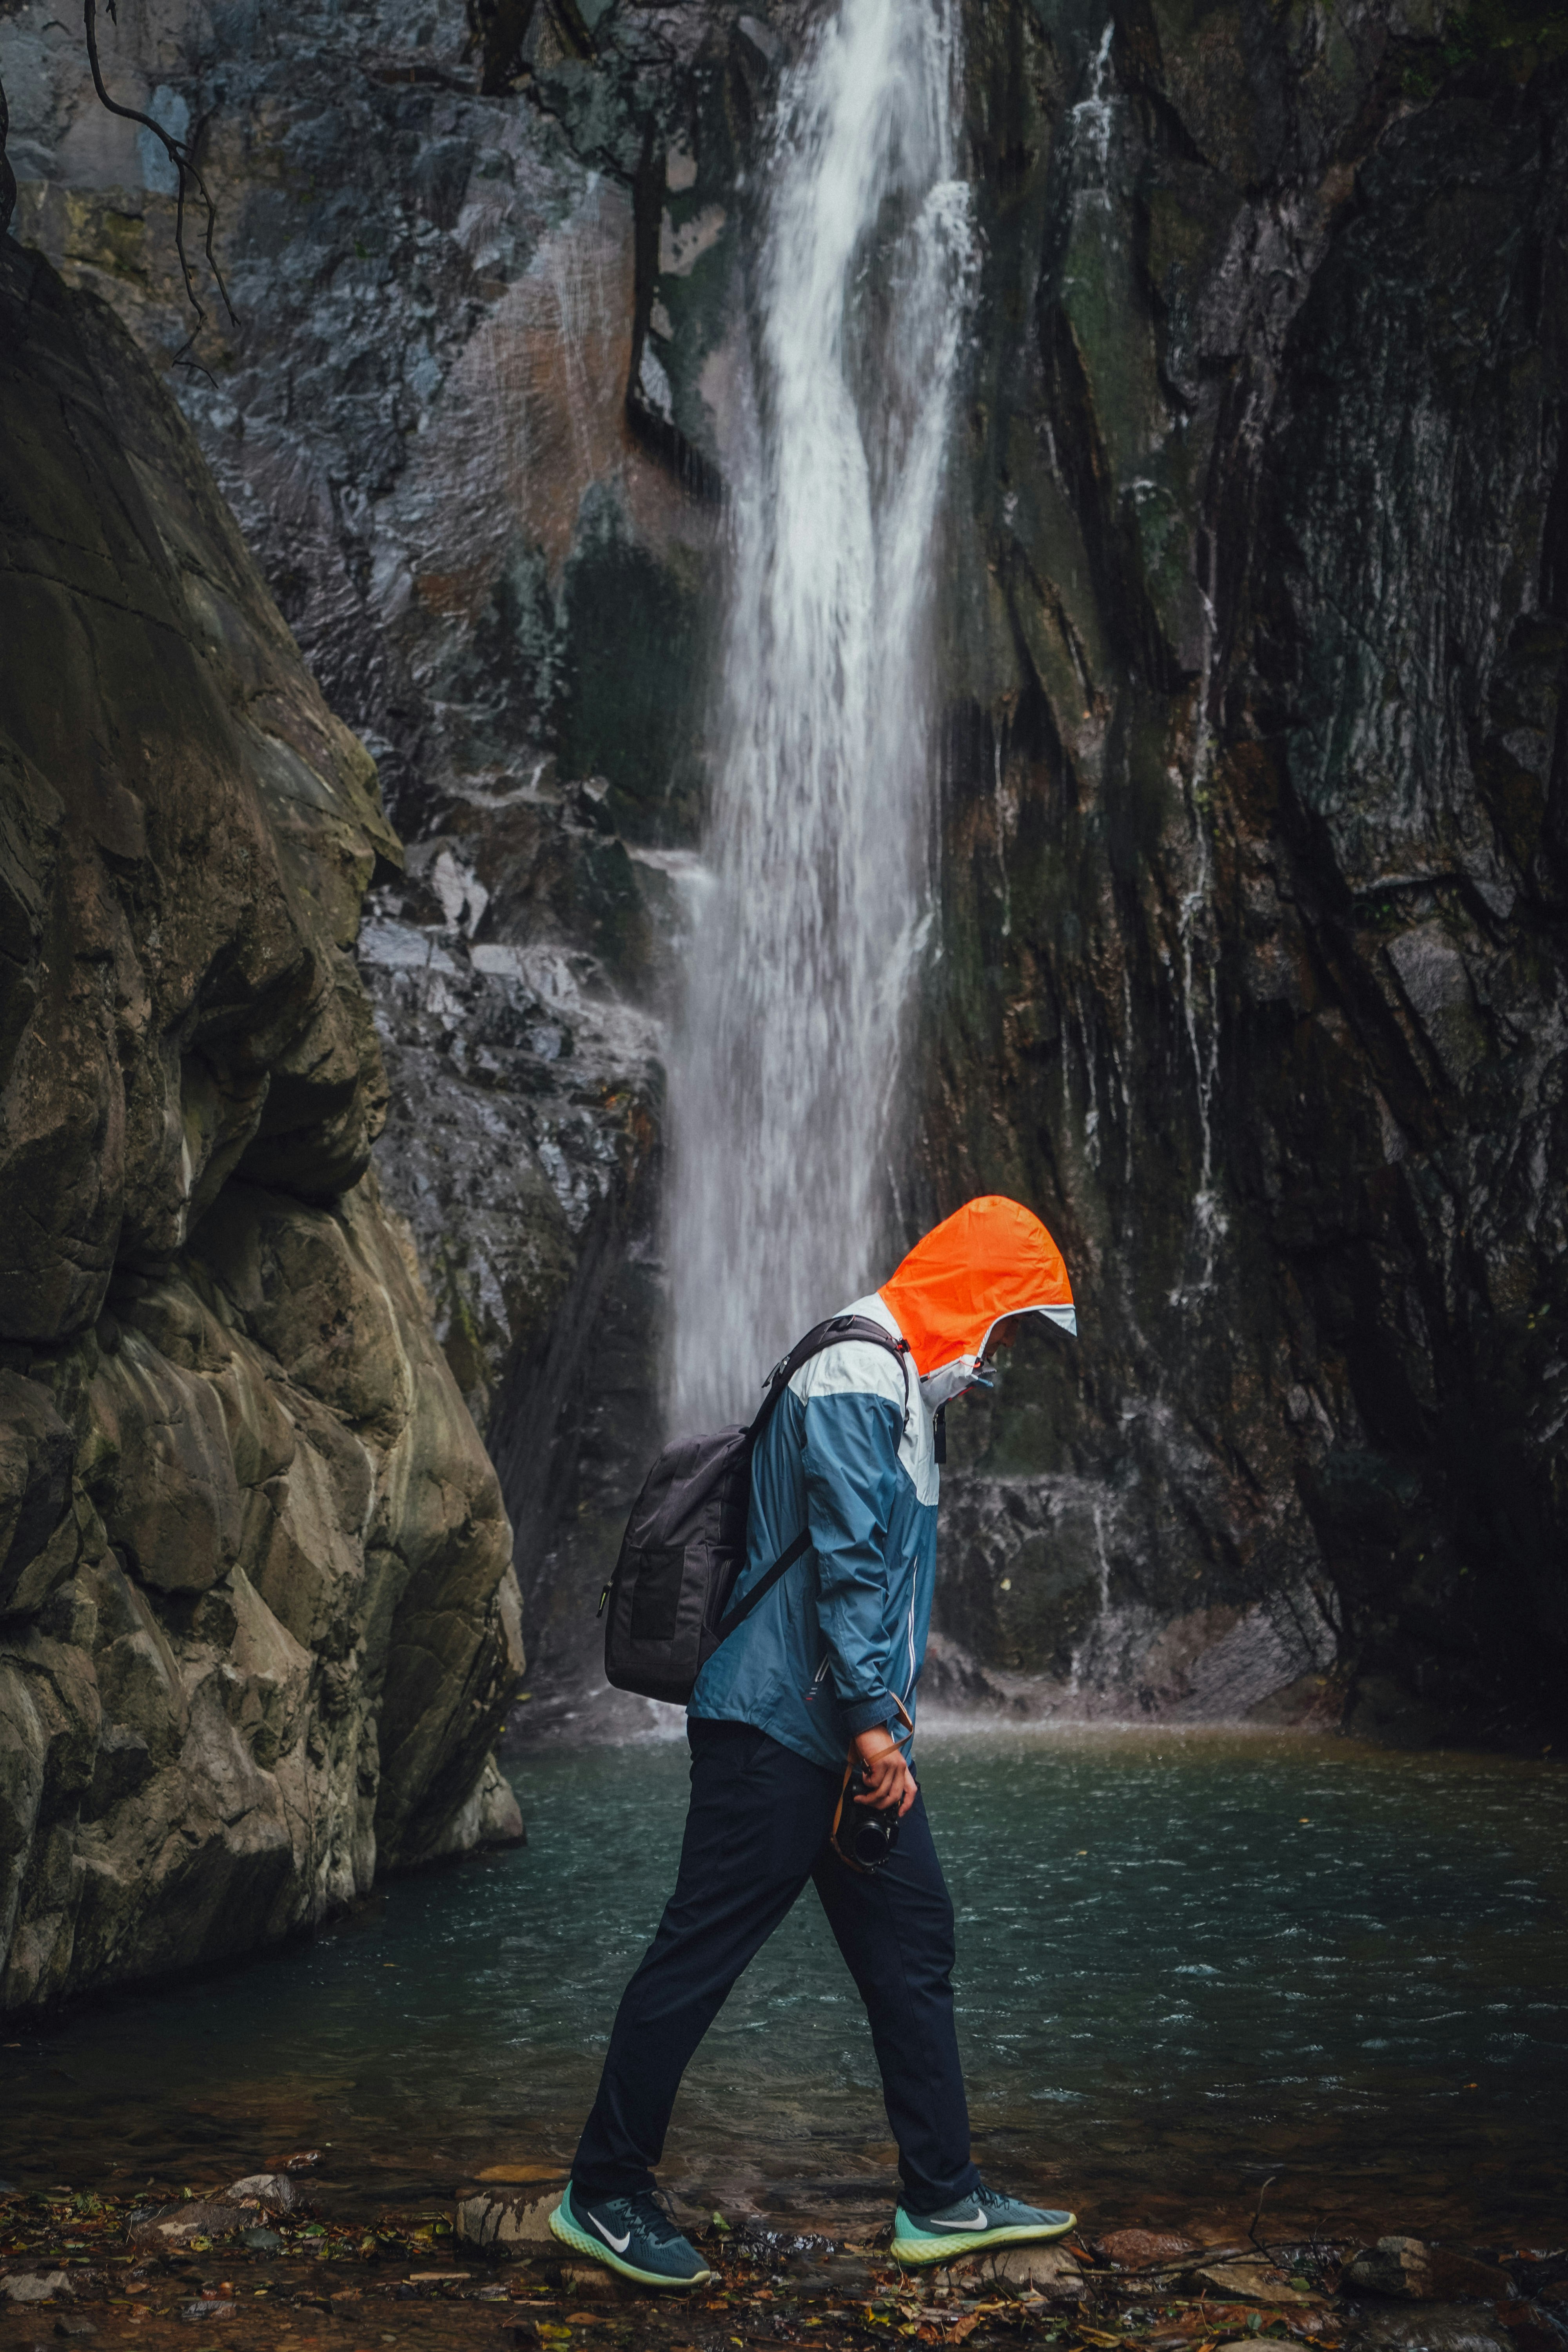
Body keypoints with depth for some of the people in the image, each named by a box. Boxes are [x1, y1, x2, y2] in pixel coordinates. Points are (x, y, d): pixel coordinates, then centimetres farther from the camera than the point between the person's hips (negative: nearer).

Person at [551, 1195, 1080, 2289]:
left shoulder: (899, 1386, 18)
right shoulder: (853, 1378, -15)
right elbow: (844, 1557, -21)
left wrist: (882, 1702, 19)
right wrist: (871, 1717, -21)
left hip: (848, 1735, 11)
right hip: (780, 1727, -11)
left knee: (913, 1944, 10)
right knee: (700, 1953, -2)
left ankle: (943, 2198, 18)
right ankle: (605, 2193, 10)